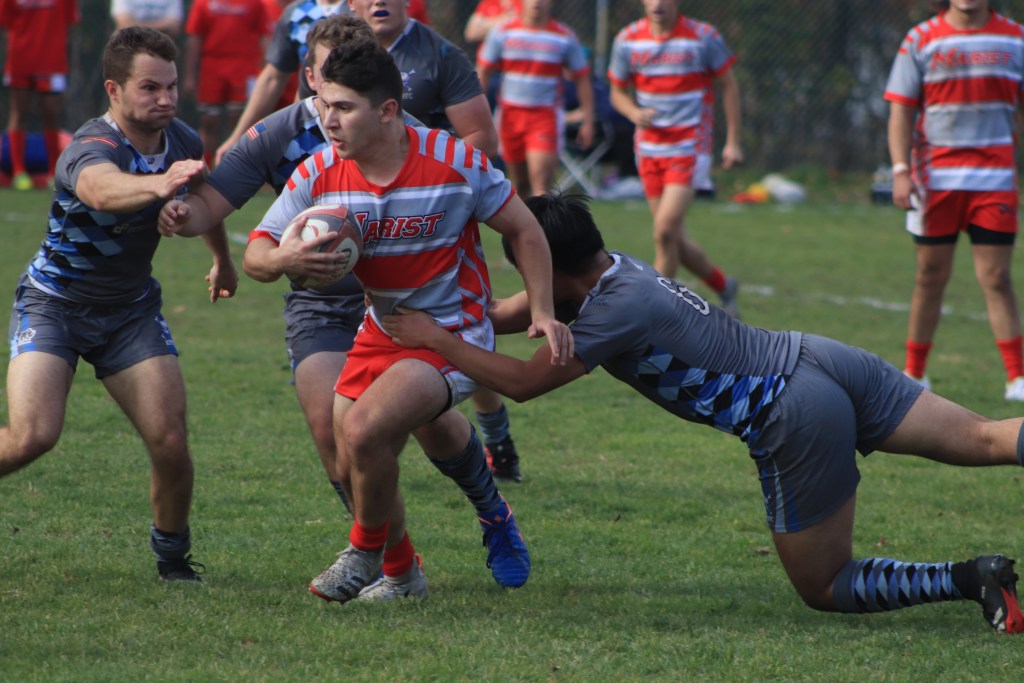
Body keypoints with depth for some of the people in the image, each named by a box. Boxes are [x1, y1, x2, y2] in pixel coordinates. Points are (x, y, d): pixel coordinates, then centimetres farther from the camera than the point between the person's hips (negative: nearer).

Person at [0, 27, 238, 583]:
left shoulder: (182, 142, -5)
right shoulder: (91, 149, -27)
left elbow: (205, 195, 20)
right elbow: (102, 188, -54)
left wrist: (222, 259, 35)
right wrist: (158, 184, -74)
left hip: (131, 307, 5)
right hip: (54, 302, -5)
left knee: (170, 441, -11)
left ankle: (173, 556, 12)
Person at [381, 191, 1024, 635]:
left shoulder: (619, 309, -15)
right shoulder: (606, 271, 11)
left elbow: (523, 381, -10)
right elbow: (505, 314, 23)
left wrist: (434, 338, -3)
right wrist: (432, 319, 21)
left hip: (800, 420, -9)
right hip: (824, 360, 9)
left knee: (824, 586, 4)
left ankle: (972, 579, -9)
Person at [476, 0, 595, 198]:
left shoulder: (565, 37, 0)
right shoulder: (503, 32, 3)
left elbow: (582, 79, 6)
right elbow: (483, 71, 7)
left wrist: (588, 122, 3)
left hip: (546, 116, -2)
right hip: (510, 113, 2)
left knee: (541, 179, -17)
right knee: (519, 183, 9)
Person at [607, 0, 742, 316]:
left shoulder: (703, 36, -8)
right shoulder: (628, 39, 1)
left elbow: (729, 85, 2)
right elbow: (618, 92, 11)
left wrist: (733, 142, -1)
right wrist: (634, 113, -13)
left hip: (689, 147, -4)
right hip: (649, 148, 4)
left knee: (665, 229, -17)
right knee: (673, 239, 7)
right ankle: (724, 285, 31)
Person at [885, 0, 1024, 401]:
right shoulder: (921, 40, 3)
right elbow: (901, 109, 2)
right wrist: (901, 171, -8)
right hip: (936, 178, 0)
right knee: (931, 276, 5)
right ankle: (913, 375, 16)